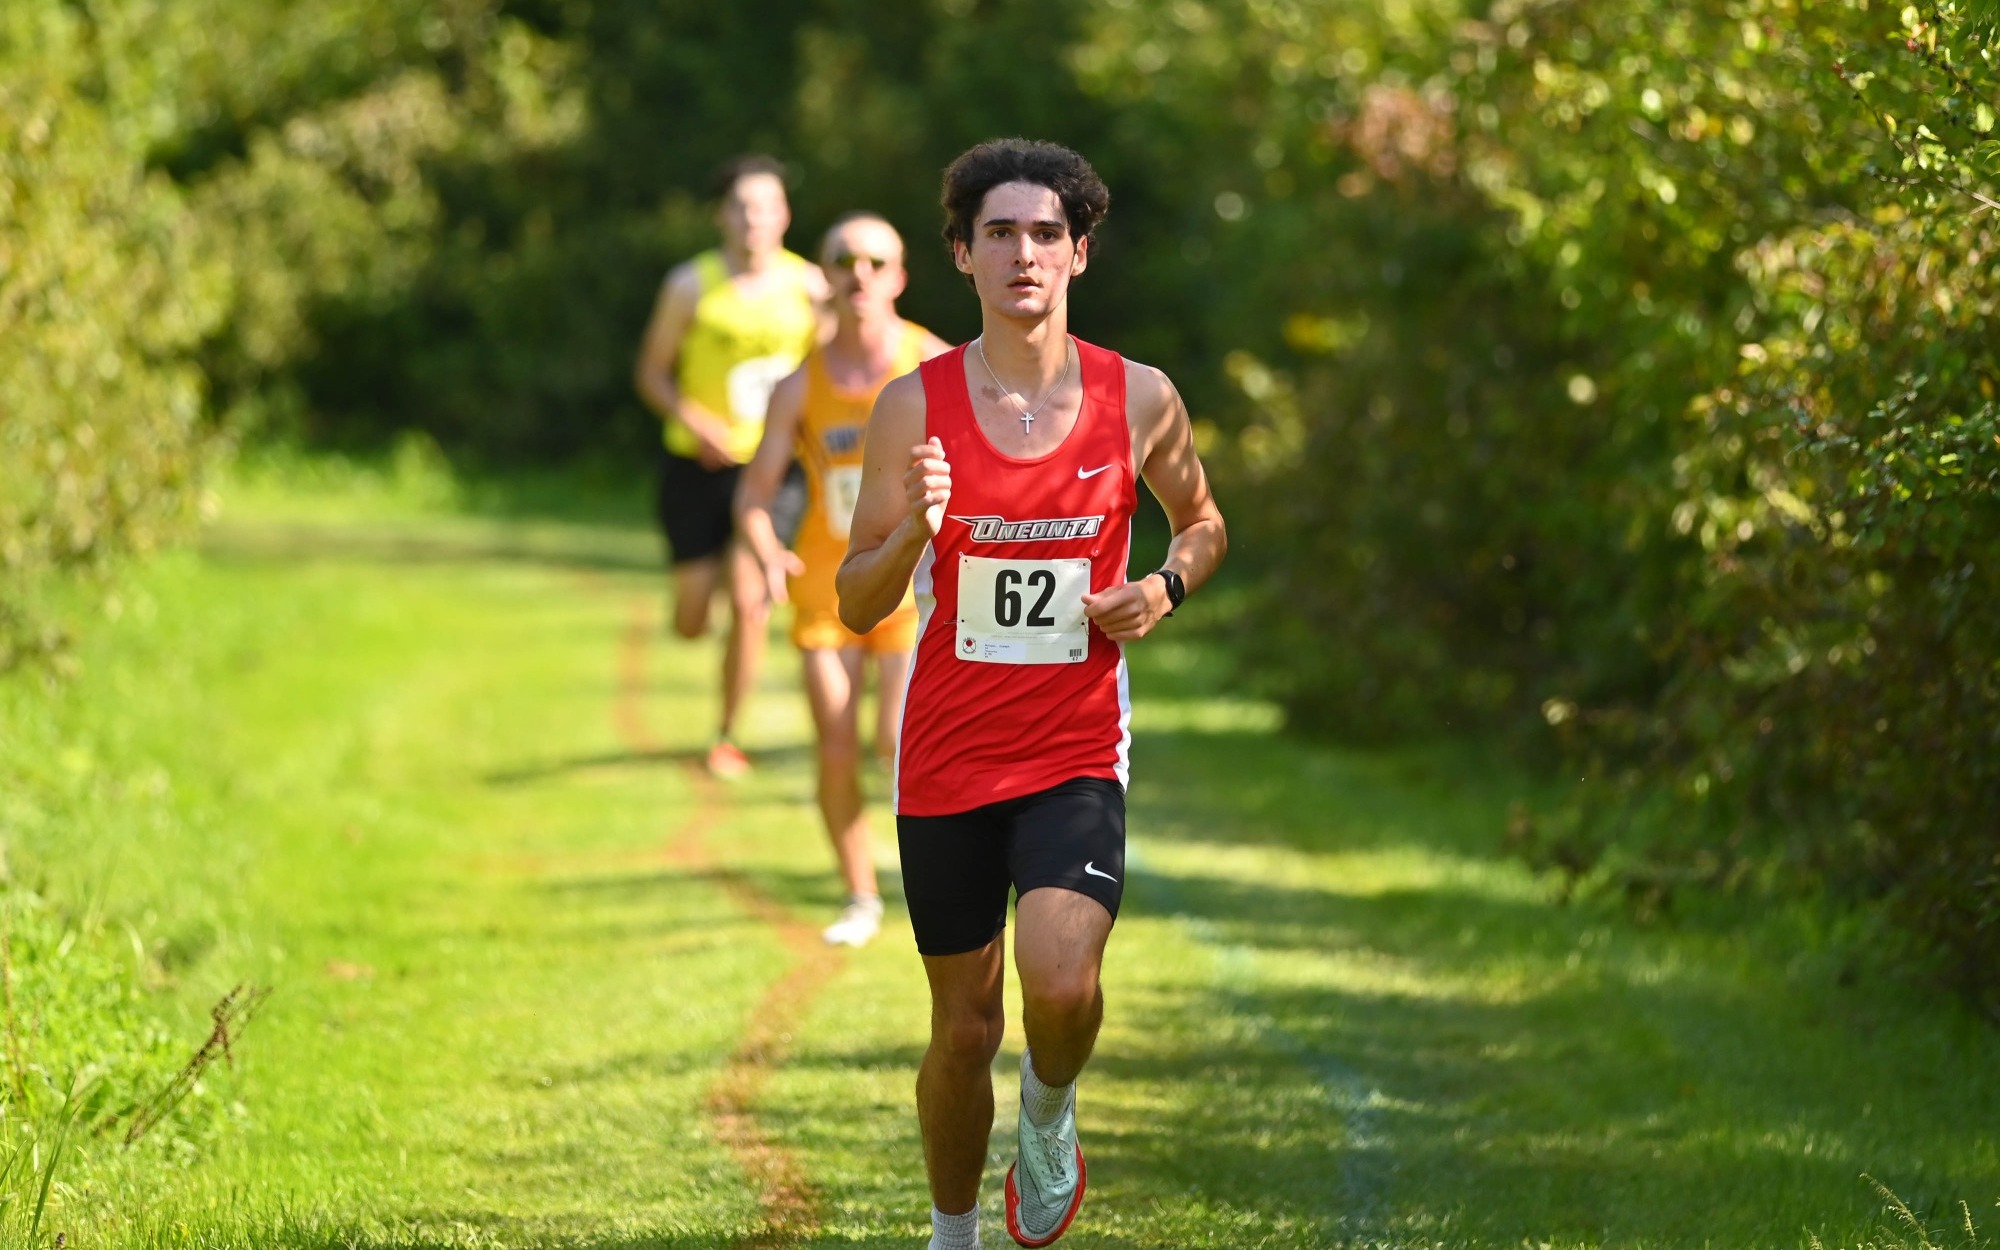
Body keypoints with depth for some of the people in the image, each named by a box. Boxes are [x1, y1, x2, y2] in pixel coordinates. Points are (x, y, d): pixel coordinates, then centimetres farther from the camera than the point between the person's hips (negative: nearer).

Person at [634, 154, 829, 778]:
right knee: (690, 623, 3)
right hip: (696, 466, 0)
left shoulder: (809, 285, -3)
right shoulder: (692, 285, -7)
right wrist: (694, 421, -17)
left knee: (748, 604, -13)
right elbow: (651, 370, 0)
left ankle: (728, 736, 4)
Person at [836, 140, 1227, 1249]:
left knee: (1061, 985, -23)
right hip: (945, 760, 1)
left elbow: (1201, 521, 17)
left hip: (1077, 757, -1)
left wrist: (1163, 588, -4)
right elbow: (855, 606, -3)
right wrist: (914, 531, -23)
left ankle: (1049, 1116, 11)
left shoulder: (1140, 401, -3)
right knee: (964, 1028, 9)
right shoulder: (914, 406, -4)